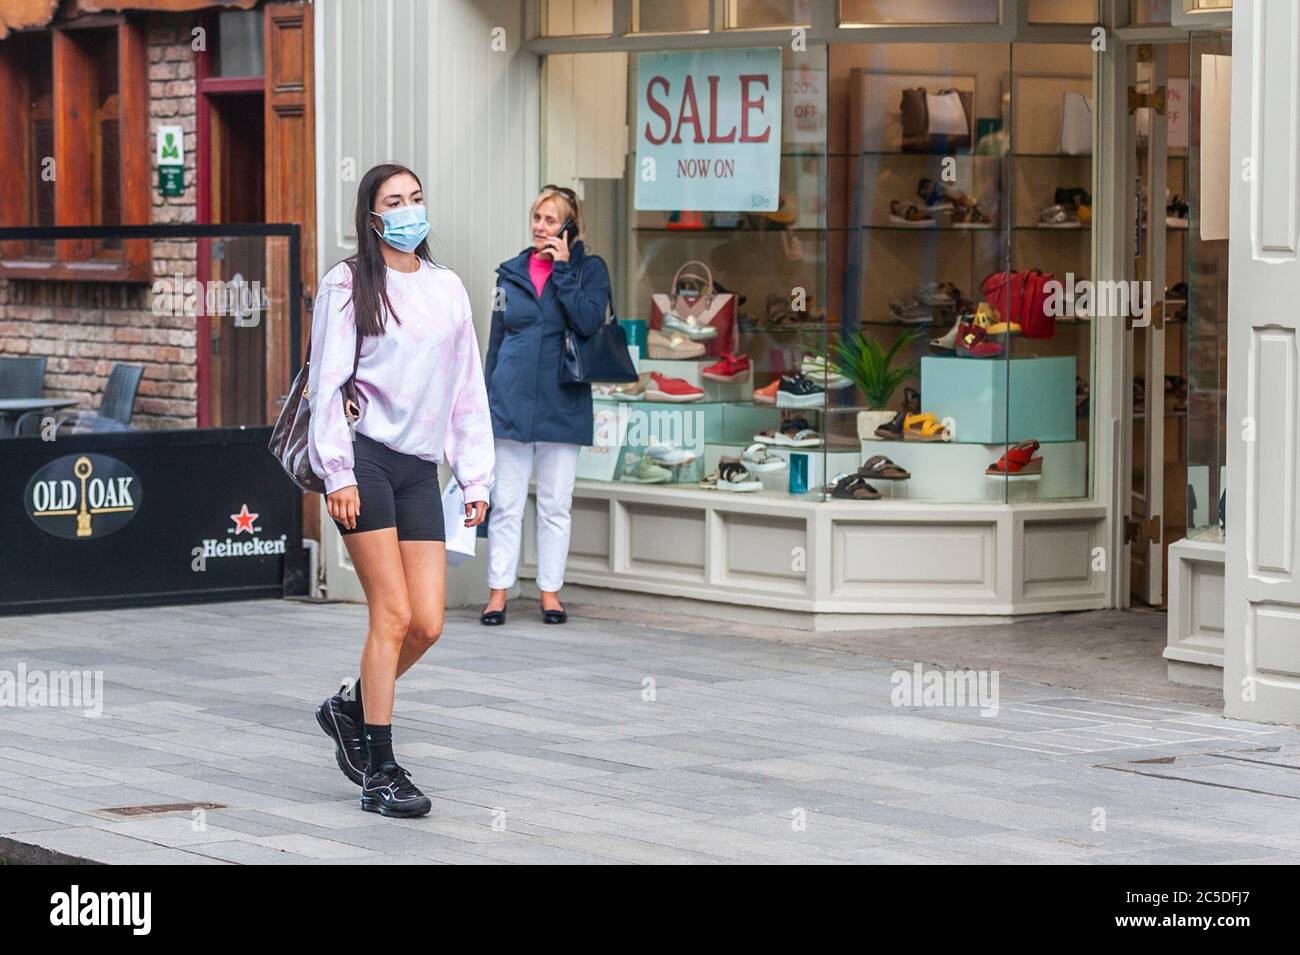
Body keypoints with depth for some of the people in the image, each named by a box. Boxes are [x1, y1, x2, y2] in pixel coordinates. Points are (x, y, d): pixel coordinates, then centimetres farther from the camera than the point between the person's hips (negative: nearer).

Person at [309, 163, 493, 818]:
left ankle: (350, 708, 25)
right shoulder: (348, 285, 0)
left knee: (427, 623, -2)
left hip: (420, 468, 5)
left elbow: (468, 388, 17)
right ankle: (380, 773, -1)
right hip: (364, 457, -5)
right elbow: (326, 383, -5)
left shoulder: (448, 289, 15)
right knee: (393, 614, -9)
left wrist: (475, 475, 13)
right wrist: (337, 473, -13)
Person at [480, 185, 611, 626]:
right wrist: (485, 404, 10)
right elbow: (496, 341, 13)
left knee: (555, 506, 5)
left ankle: (550, 591, 13)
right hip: (510, 403, 2)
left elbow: (589, 321, -15)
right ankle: (498, 592, 6)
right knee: (505, 504, 1)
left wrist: (562, 269, -12)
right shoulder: (511, 272, 9)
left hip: (562, 404, -1)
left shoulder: (589, 269, 2)